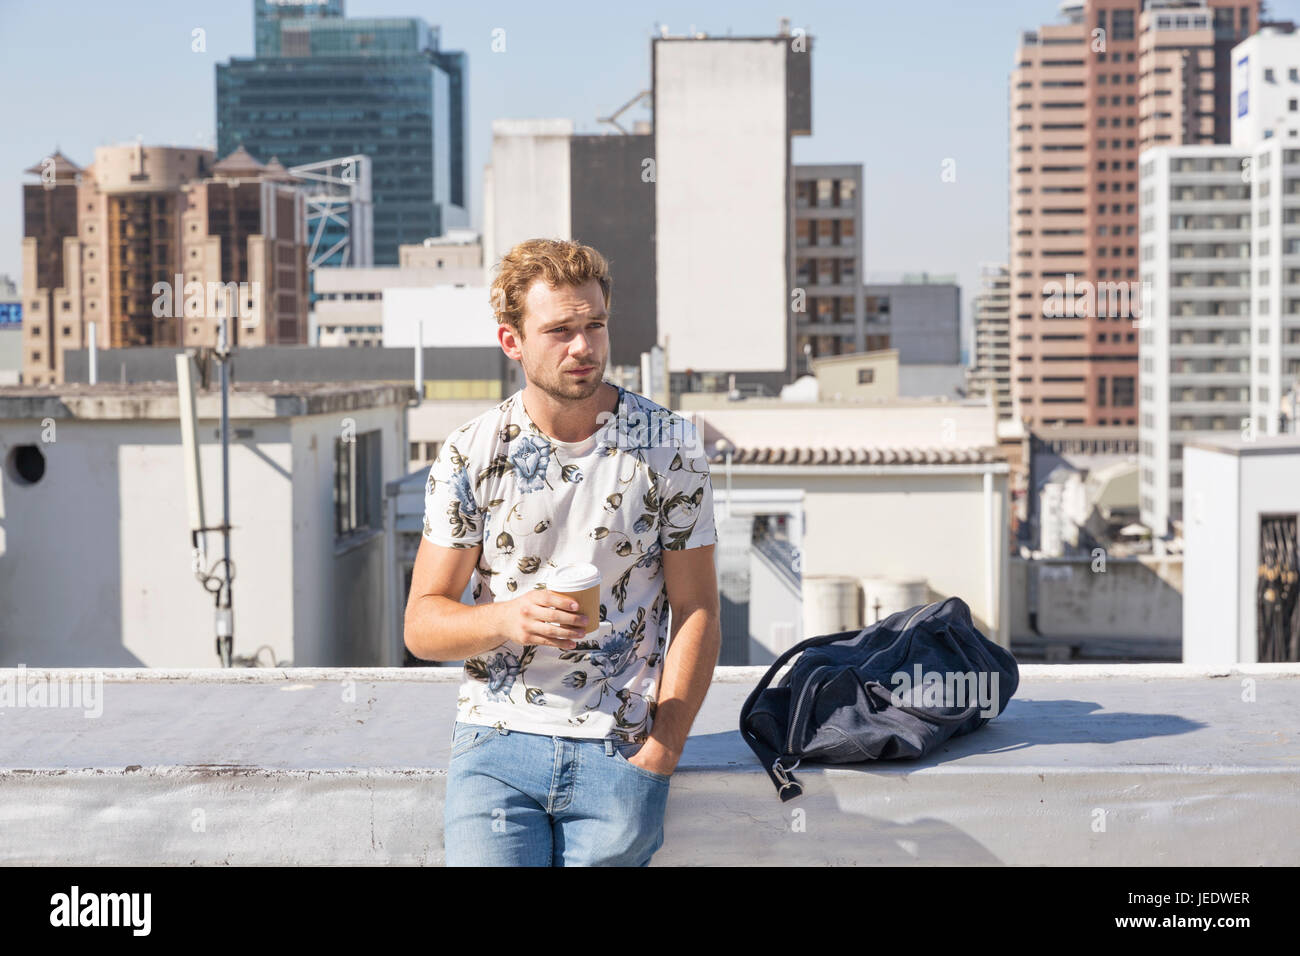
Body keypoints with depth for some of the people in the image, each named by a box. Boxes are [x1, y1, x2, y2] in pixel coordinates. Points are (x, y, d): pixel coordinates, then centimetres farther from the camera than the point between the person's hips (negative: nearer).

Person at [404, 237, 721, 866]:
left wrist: (656, 757, -8)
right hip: (496, 743, 0)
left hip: (621, 748, 0)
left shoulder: (670, 449, 1)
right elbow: (421, 625, 4)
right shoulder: (468, 456, 2)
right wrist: (506, 619, -17)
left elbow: (696, 615, 1)